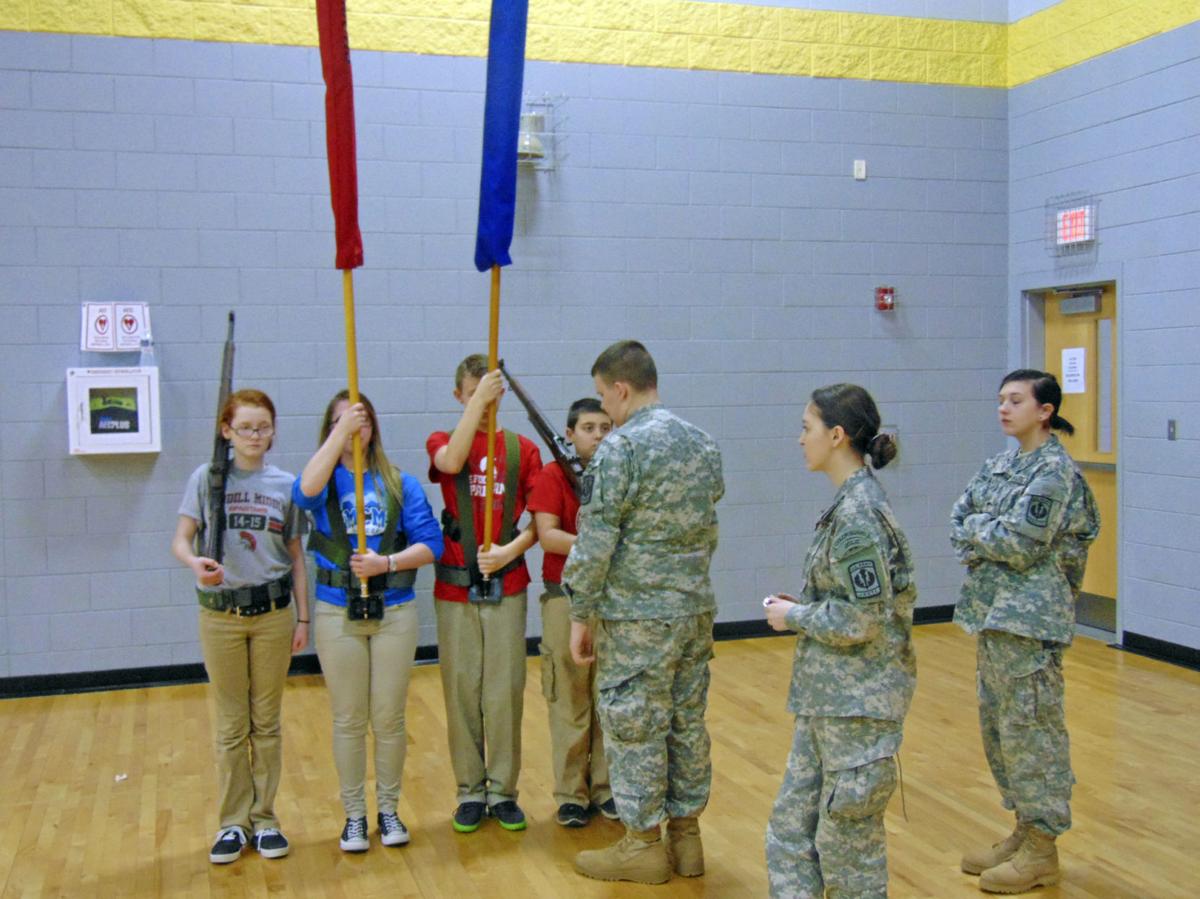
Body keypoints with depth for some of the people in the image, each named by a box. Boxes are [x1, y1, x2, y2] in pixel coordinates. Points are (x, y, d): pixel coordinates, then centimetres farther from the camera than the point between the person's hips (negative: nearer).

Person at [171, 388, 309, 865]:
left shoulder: (285, 485, 3)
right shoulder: (206, 478, -1)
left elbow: (296, 556, 6)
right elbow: (181, 540, -6)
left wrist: (302, 617, 3)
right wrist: (196, 563, -29)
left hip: (273, 613, 1)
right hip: (220, 614, -1)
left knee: (267, 722, 9)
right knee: (231, 725, 7)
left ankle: (264, 818, 20)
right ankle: (233, 822, 19)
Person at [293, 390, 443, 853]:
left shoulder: (400, 483, 2)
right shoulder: (326, 481, 1)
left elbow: (430, 544, -4)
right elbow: (305, 492, -25)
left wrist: (387, 562, -20)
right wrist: (341, 431, -27)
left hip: (394, 611, 0)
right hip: (338, 614, 0)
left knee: (389, 718, 7)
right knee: (348, 720, 9)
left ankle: (388, 809, 24)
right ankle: (354, 815, 23)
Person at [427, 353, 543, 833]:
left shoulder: (522, 449, 3)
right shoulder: (442, 442, 2)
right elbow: (451, 461, -23)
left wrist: (511, 549, -16)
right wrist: (478, 401, -26)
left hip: (507, 585, 0)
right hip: (455, 586, 0)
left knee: (505, 691, 4)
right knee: (461, 691, 6)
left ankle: (503, 790, 17)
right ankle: (470, 790, 19)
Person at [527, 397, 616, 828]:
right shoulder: (552, 476, -4)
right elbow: (547, 535, -14)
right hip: (566, 598, -3)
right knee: (569, 700, 4)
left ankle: (606, 787, 23)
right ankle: (570, 793, 15)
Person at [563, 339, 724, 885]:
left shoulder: (621, 447, -15)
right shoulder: (703, 443, 8)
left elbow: (596, 542, -16)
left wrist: (581, 616, -8)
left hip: (637, 617, -7)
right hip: (697, 610, 7)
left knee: (633, 727, 5)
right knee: (688, 722, 14)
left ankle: (643, 844, 16)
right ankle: (686, 836, 25)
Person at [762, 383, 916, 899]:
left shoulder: (858, 515, -19)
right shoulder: (851, 503, 9)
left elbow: (861, 620, -23)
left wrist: (793, 616, -10)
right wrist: (797, 611, 7)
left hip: (857, 701, -9)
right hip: (827, 696, 9)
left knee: (847, 836, 5)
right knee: (792, 821, 15)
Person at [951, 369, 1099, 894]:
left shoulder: (1055, 471, -13)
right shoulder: (1000, 464, 12)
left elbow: (1021, 545, -19)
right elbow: (958, 521, 10)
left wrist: (974, 530, -5)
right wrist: (985, 542, -8)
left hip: (1029, 618, -9)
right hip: (991, 613, 9)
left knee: (1030, 728, -1)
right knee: (998, 726, 14)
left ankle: (1042, 850, 11)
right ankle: (1023, 830, 28)